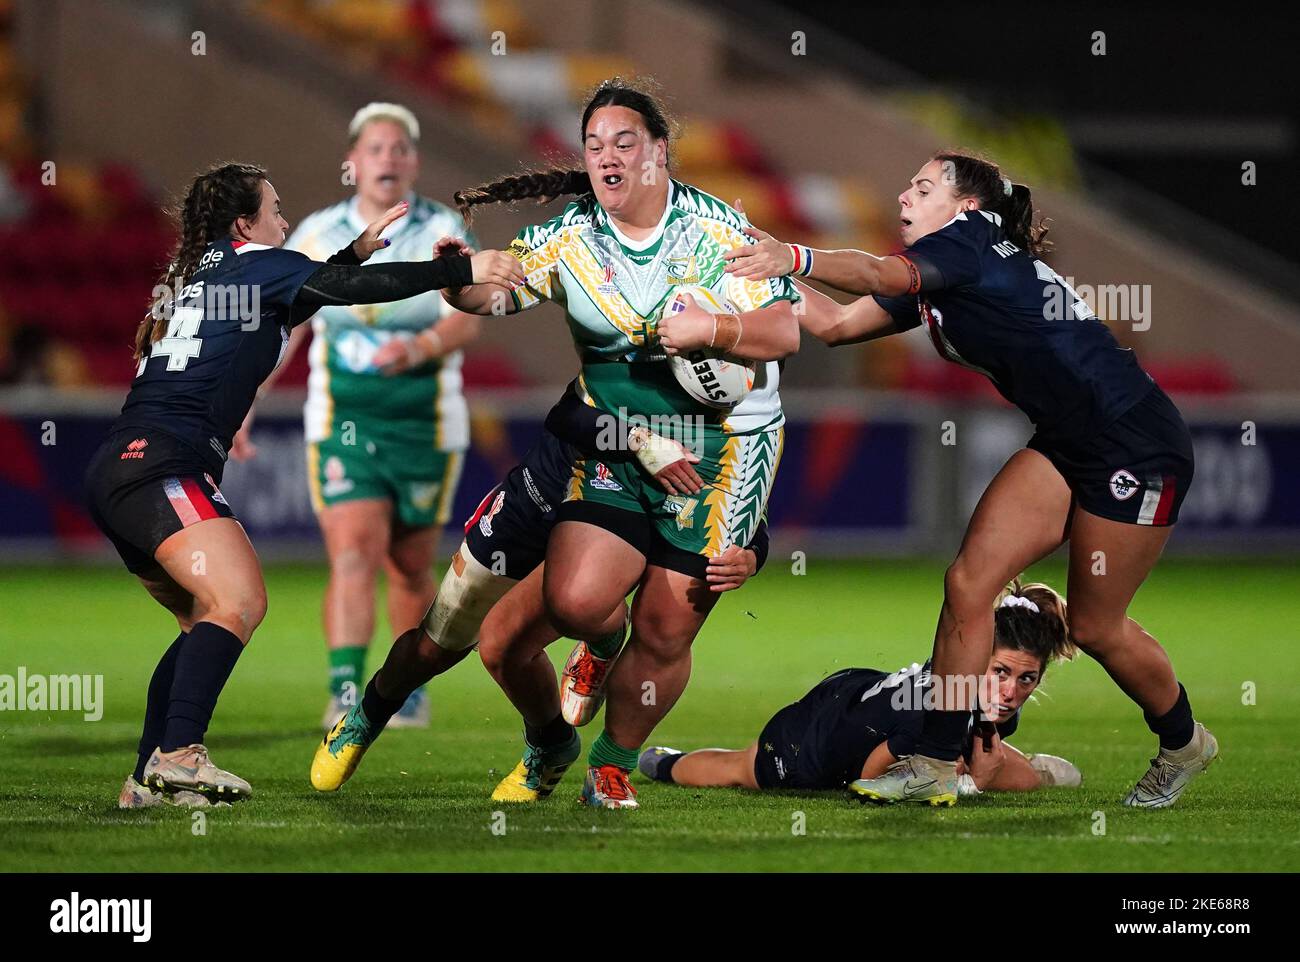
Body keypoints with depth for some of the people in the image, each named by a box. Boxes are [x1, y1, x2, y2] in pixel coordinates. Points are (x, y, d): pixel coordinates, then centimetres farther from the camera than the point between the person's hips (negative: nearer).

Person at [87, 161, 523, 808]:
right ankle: (177, 754, -35)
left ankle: (147, 780, 8)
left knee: (205, 620, 15)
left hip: (115, 467, 10)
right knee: (238, 601, -21)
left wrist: (356, 249, 43)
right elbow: (357, 289, -4)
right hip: (160, 462, -10)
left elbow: (301, 295, 44)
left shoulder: (193, 276, 27)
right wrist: (465, 269, -1)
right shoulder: (250, 261, 3)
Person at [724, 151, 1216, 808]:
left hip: (1140, 449, -9)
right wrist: (770, 269, -1)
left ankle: (1183, 742, 29)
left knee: (1094, 626, 3)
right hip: (1066, 446, 9)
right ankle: (935, 765, 0)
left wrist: (795, 257, -47)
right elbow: (834, 324, 9)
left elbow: (885, 275, -34)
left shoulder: (973, 239, -15)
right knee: (968, 581, -5)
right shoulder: (931, 283, 13)